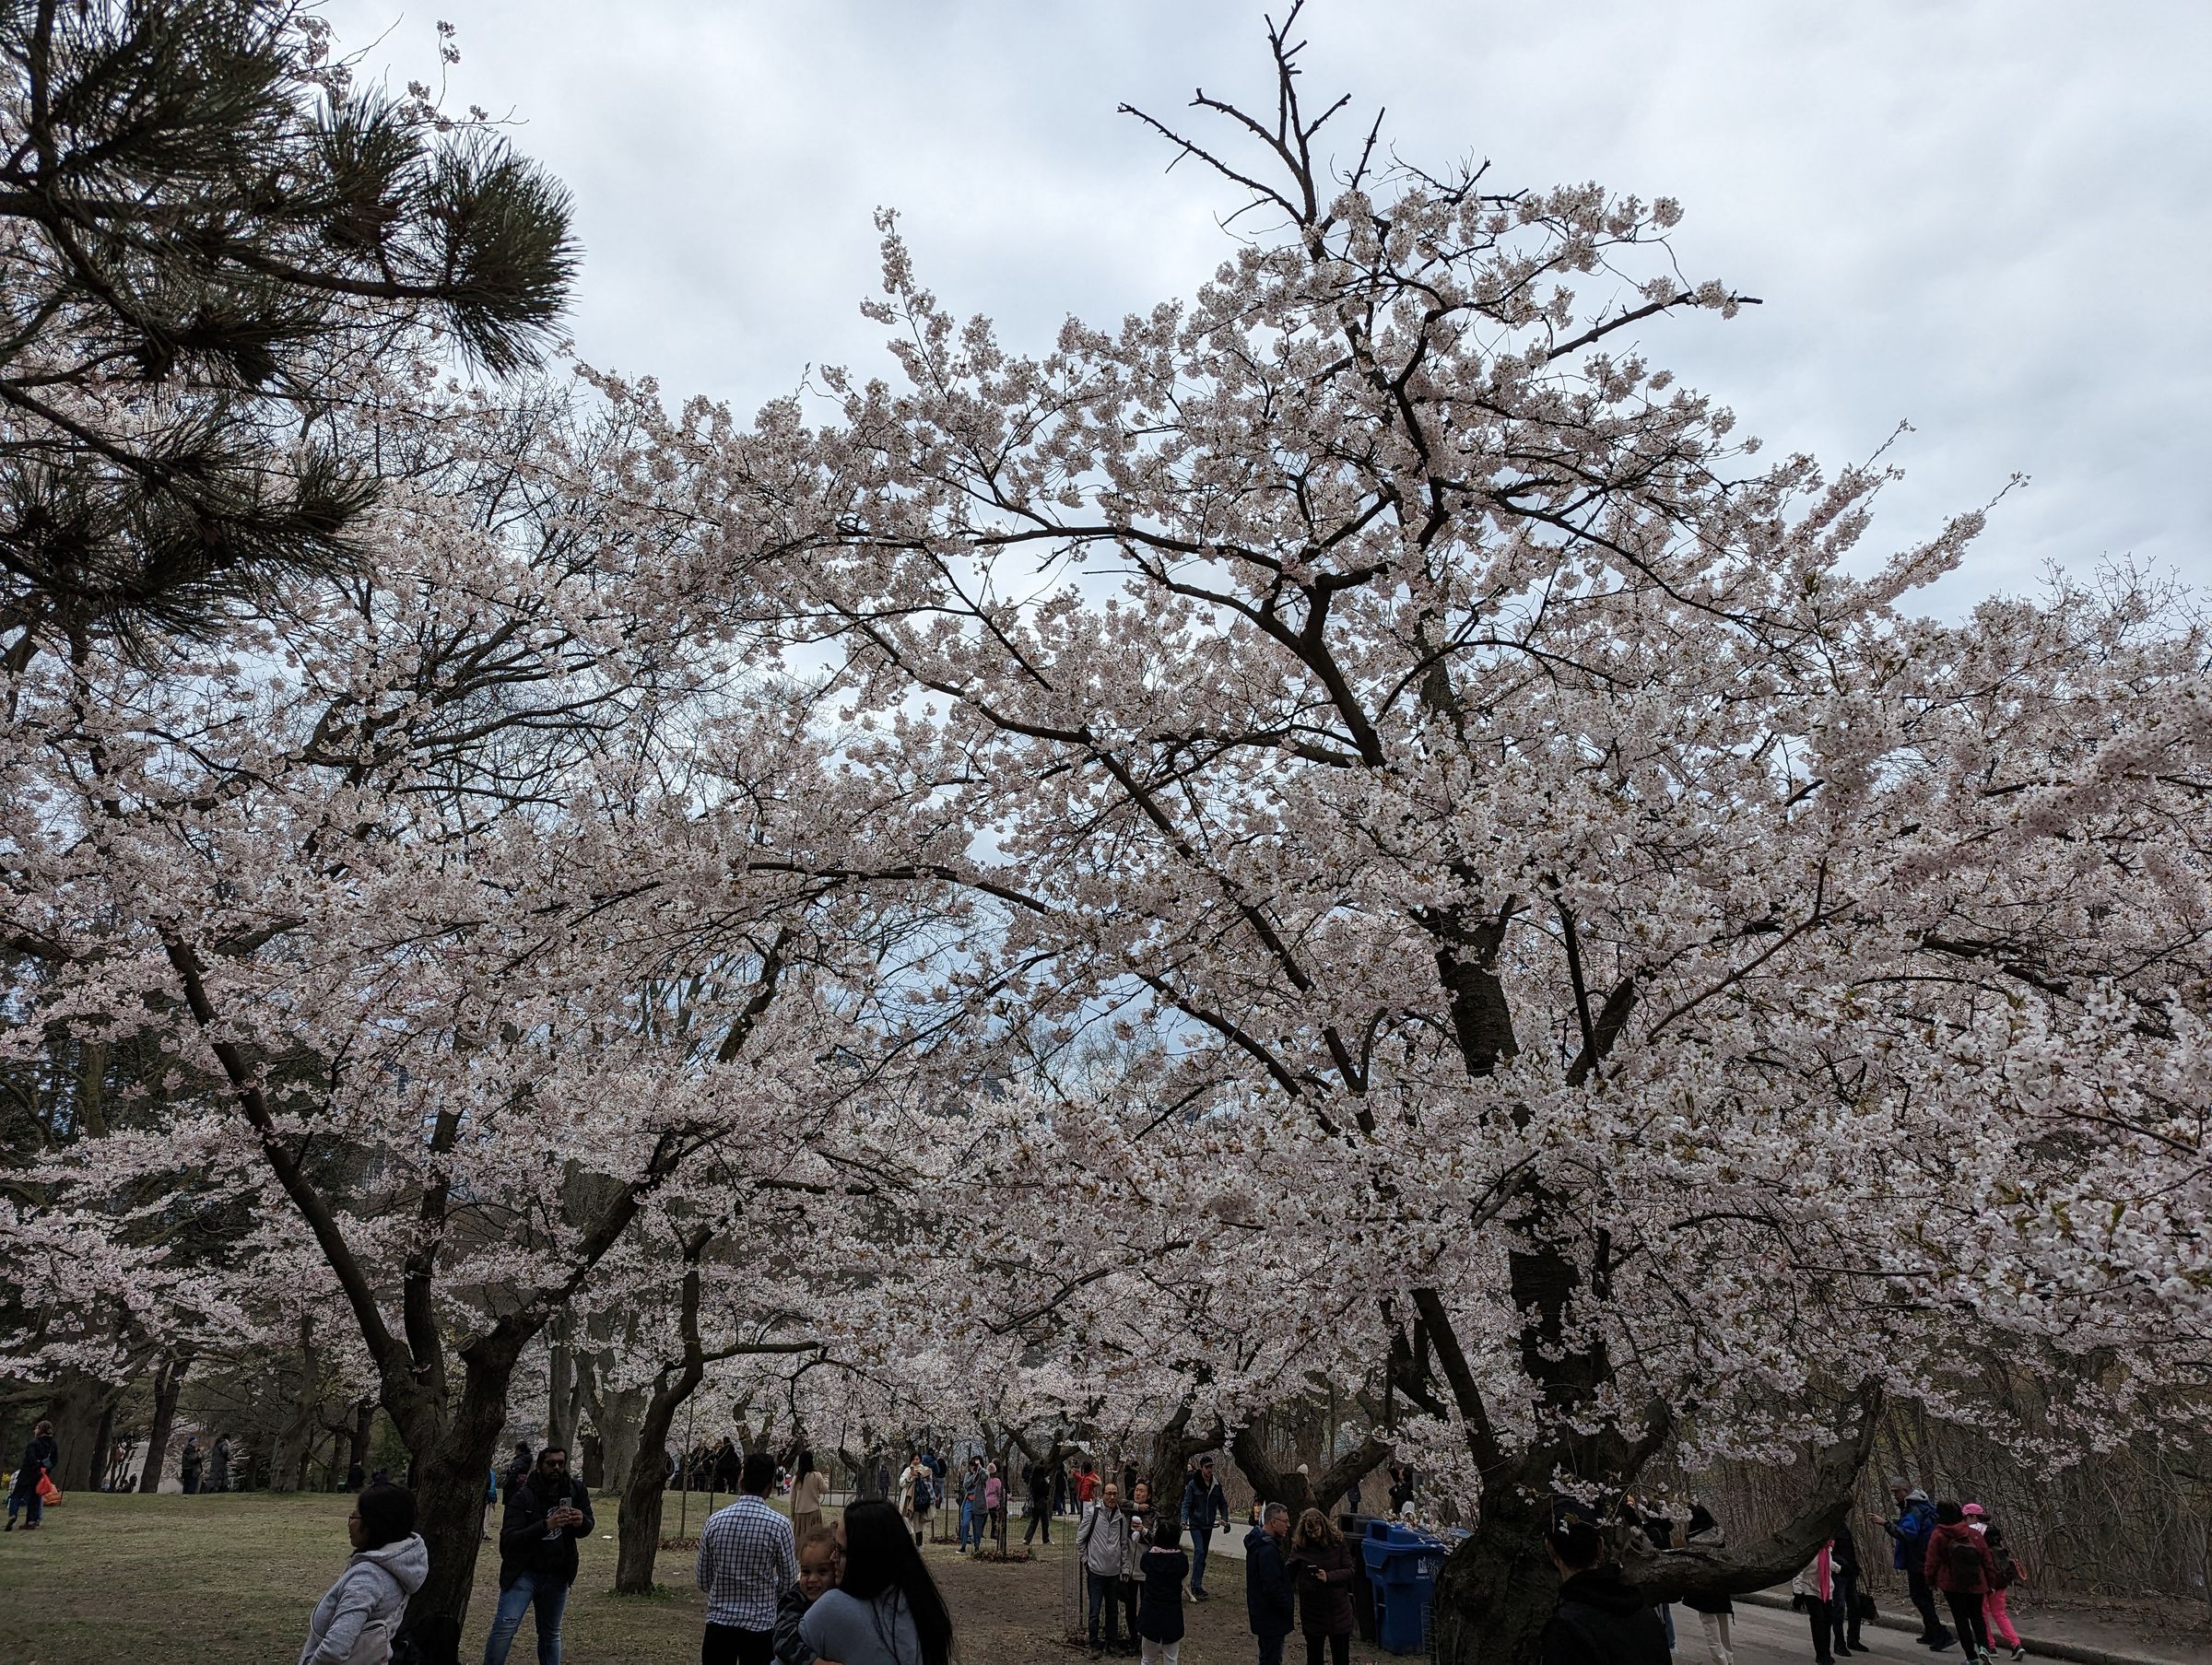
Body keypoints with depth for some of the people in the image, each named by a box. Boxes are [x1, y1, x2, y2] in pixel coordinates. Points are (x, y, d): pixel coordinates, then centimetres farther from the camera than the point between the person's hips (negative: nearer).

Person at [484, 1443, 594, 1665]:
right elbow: (509, 1539, -22)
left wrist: (581, 1522, -19)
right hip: (524, 1572, -4)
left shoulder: (575, 1492, -1)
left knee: (551, 1633, 14)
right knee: (505, 1627, -16)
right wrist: (546, 1525, -37)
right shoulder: (523, 1496, -14)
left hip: (557, 1576, 4)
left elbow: (587, 1529, 7)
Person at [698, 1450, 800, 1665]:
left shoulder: (715, 1520, -6)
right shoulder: (779, 1525, -13)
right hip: (760, 1625, -2)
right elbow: (789, 1584, -4)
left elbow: (703, 1582, 3)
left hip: (719, 1622, 2)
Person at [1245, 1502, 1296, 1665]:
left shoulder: (1259, 1543, 8)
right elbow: (1273, 1587, -27)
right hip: (1271, 1619, -10)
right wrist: (1289, 1608, -14)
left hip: (1262, 1613, 10)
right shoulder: (1268, 1550, -26)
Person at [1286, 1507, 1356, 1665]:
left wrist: (1329, 1577, -24)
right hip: (1312, 1612, 1)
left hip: (1338, 1609, 0)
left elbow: (1349, 1571, -8)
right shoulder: (1299, 1547, -6)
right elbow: (1289, 1574, -4)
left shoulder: (1338, 1543, -8)